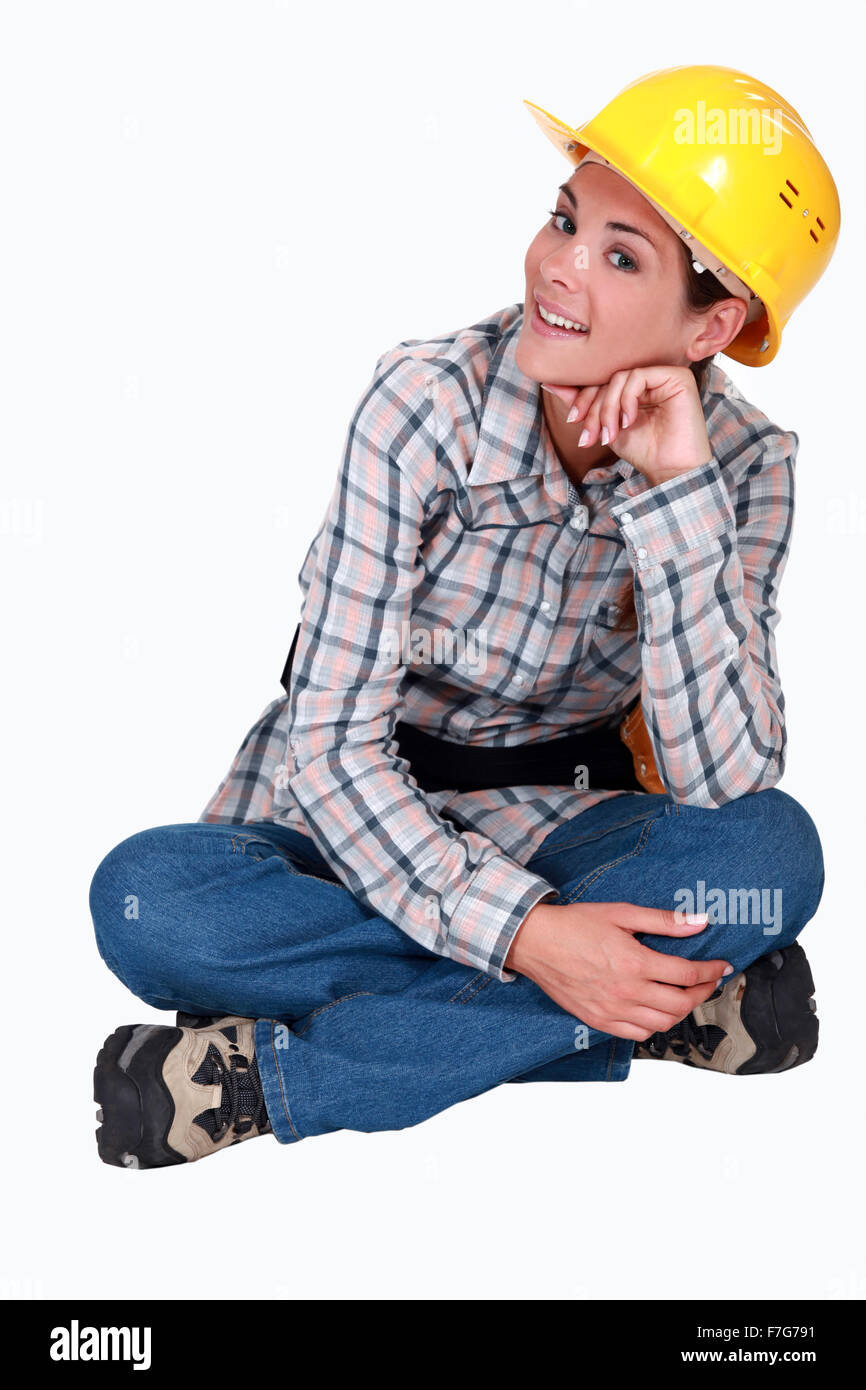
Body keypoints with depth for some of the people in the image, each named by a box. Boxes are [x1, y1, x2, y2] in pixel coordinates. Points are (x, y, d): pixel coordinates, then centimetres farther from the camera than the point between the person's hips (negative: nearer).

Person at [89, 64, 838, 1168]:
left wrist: (677, 494, -28)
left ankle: (274, 1076, -27)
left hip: (556, 843, 1)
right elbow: (332, 743, -20)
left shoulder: (744, 463, -10)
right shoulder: (430, 399, -17)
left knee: (772, 848, -29)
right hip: (359, 838, -1)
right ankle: (670, 1005, -24)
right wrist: (521, 934, -33)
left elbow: (723, 782, -21)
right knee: (143, 896, -30)